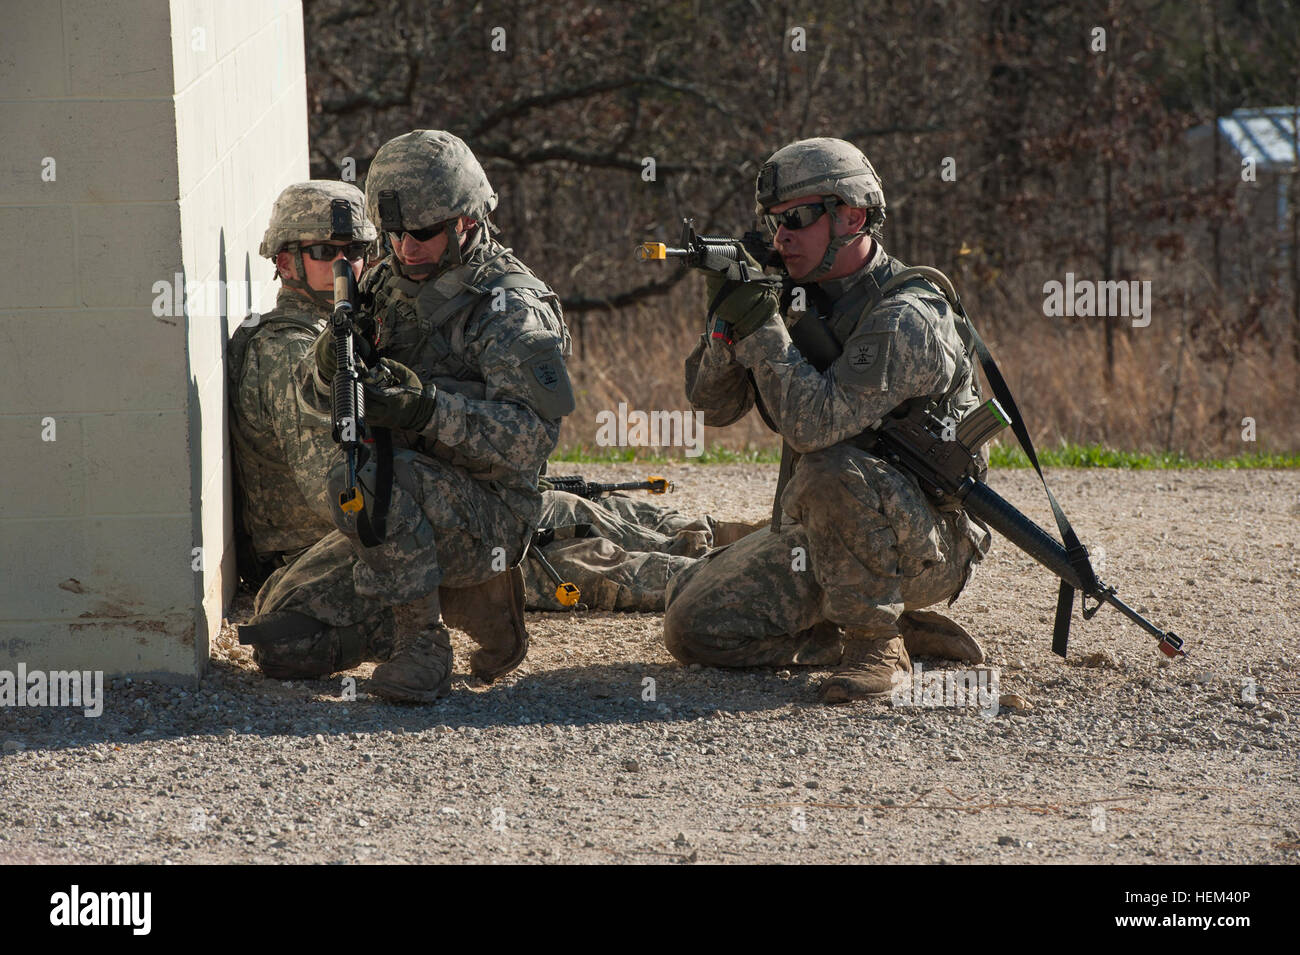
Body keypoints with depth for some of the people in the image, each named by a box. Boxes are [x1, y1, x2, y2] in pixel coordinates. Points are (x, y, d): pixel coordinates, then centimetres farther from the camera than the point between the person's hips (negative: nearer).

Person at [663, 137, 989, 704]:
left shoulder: (904, 317, -21)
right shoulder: (799, 299, 5)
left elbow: (815, 423, -33)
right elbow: (713, 406, 3)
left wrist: (759, 325, -27)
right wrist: (726, 322, -15)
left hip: (926, 546, -8)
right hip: (818, 537, 8)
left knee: (831, 468, -37)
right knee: (693, 625, -3)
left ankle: (877, 647, -19)